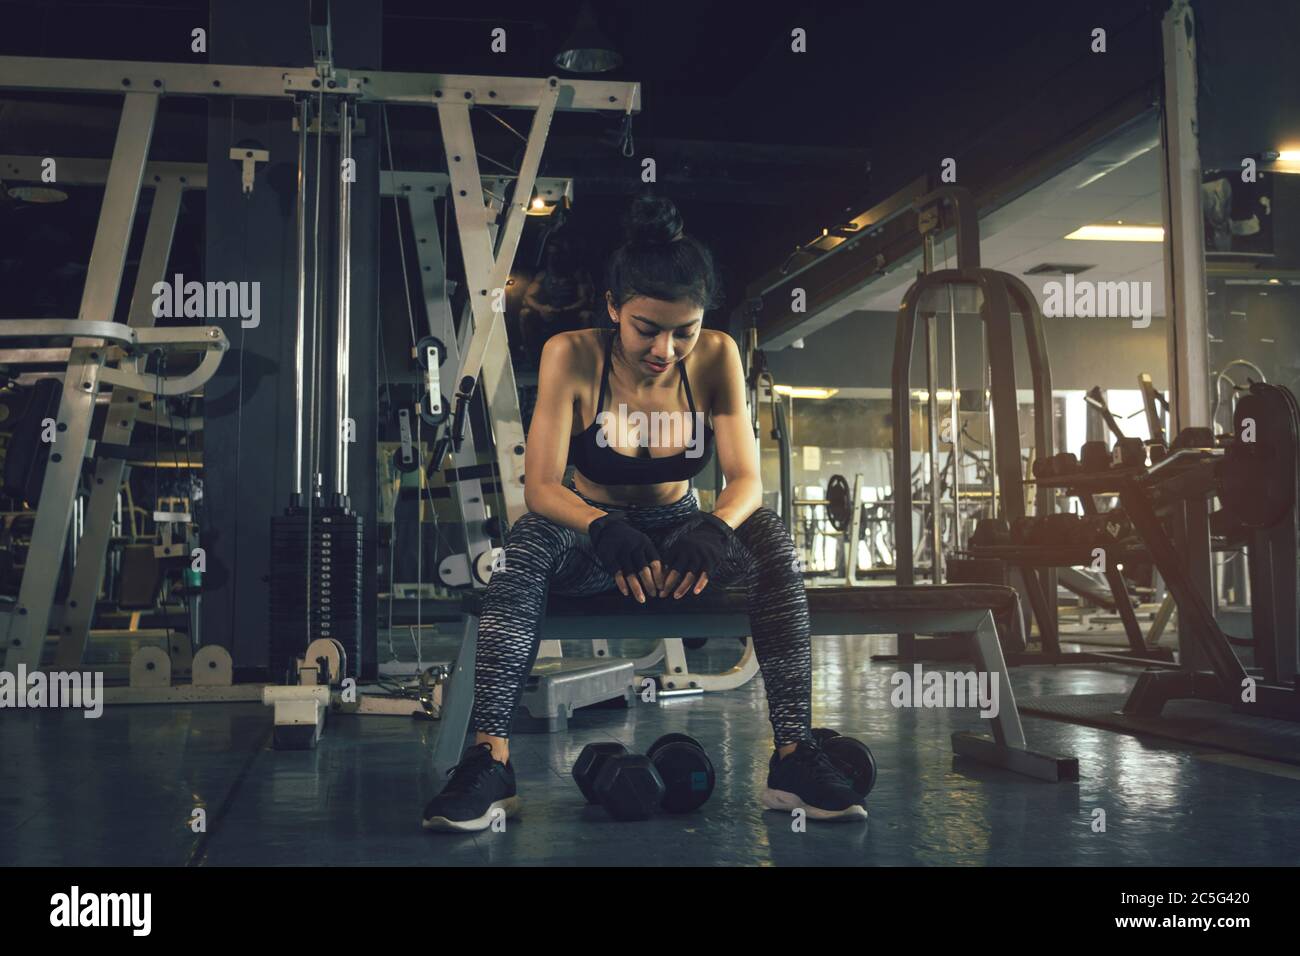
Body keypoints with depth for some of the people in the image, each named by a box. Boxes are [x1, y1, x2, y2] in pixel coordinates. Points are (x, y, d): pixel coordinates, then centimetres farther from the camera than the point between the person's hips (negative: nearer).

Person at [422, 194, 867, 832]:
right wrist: (603, 529, -46)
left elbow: (746, 478, -17)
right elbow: (539, 485, -24)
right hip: (594, 540, -1)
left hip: (679, 533, 2)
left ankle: (793, 756, -31)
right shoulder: (573, 356, -18)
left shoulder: (716, 357, -12)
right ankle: (489, 760, -40)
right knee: (530, 540, -35)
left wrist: (714, 528, -41)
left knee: (770, 537, -29)